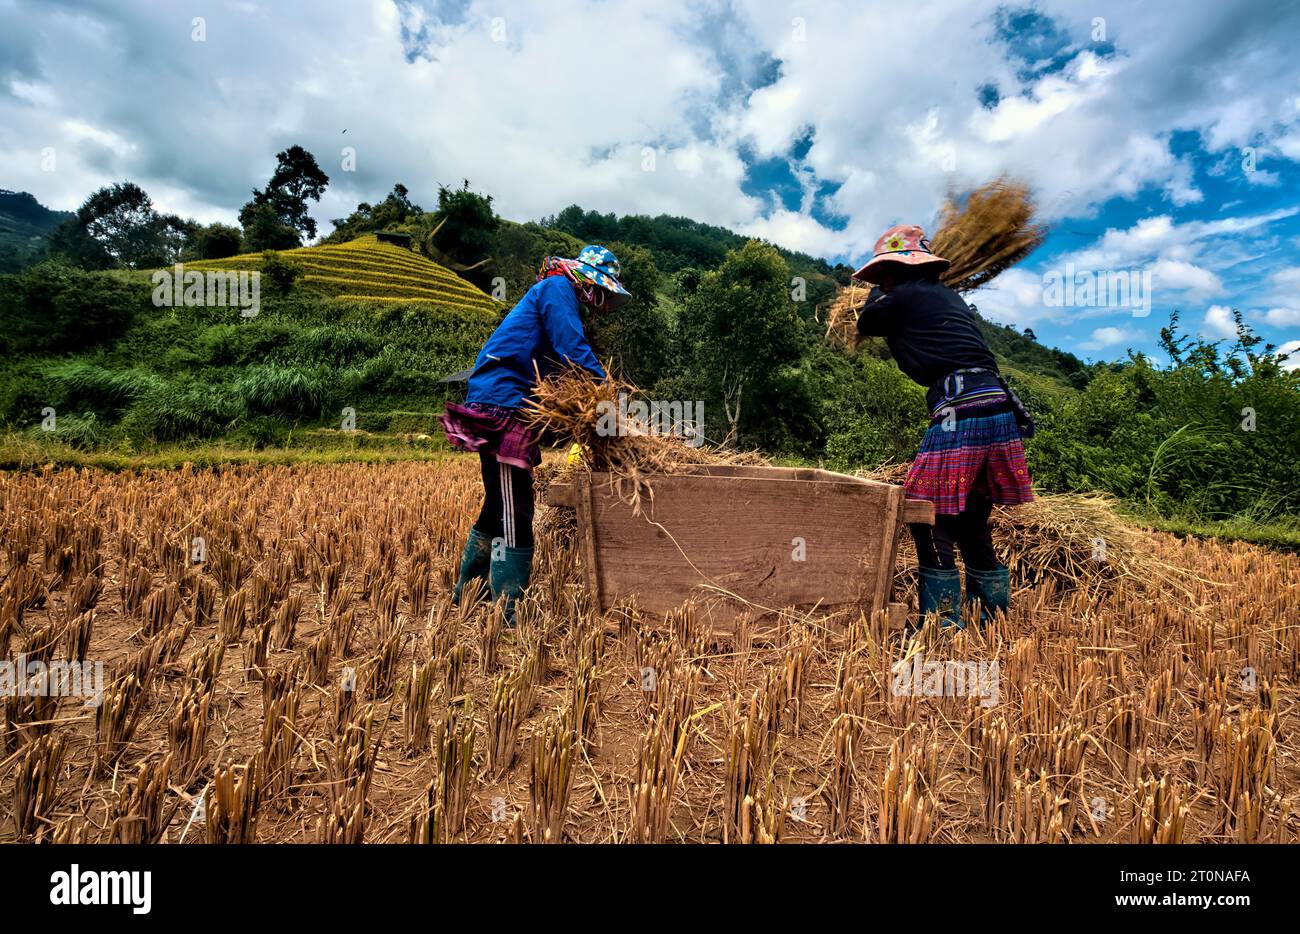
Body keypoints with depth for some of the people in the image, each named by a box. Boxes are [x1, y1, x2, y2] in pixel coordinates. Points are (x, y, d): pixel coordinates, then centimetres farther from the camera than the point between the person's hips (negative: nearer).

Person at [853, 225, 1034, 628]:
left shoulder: (905, 296, 1)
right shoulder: (949, 296, 24)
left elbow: (865, 323, 18)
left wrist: (880, 291, 37)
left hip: (960, 411, -9)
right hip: (1001, 410, 9)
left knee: (931, 520, -3)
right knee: (972, 522, 17)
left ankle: (943, 622, -1)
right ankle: (996, 615, 26)